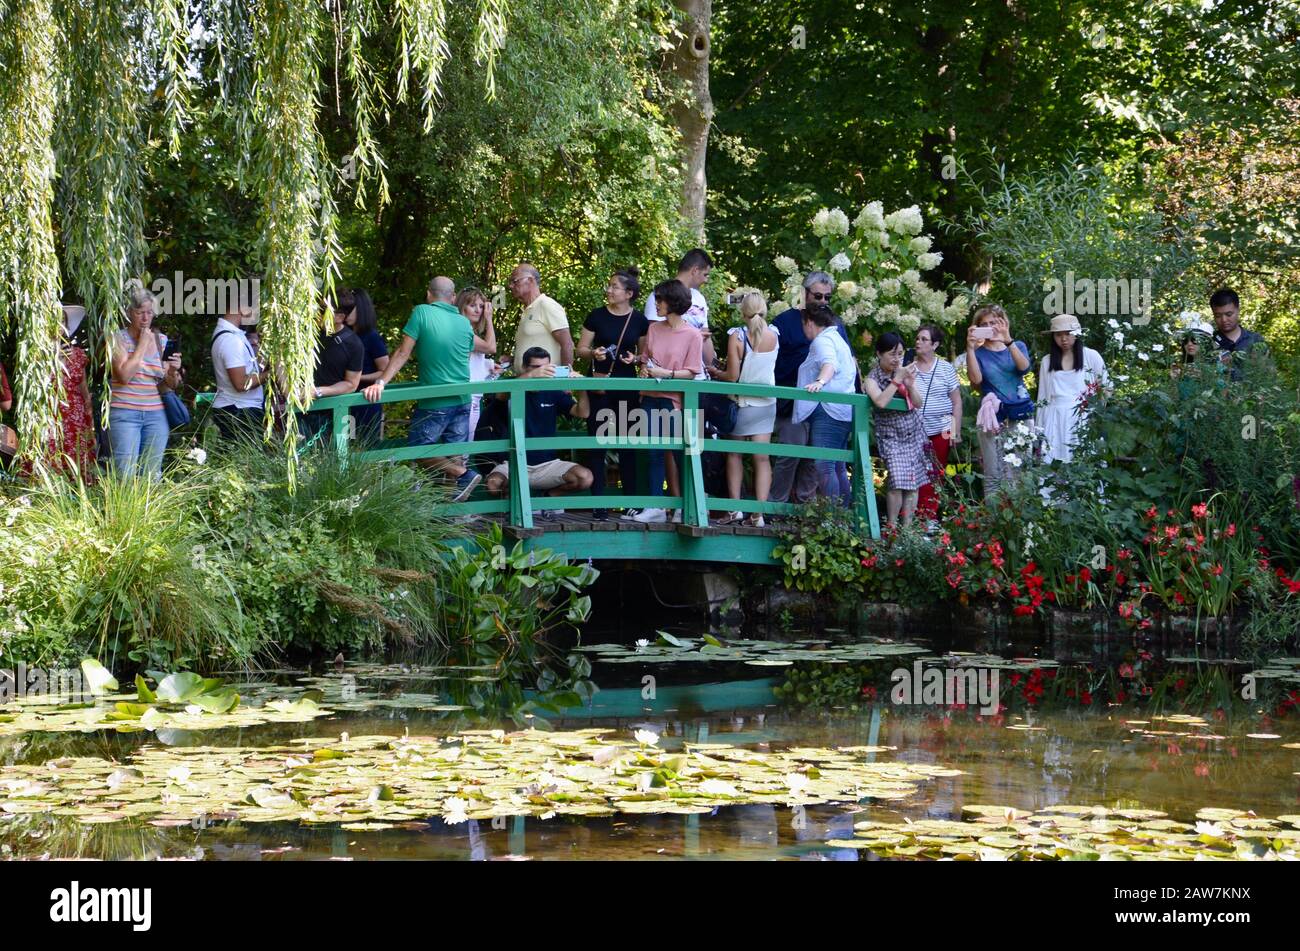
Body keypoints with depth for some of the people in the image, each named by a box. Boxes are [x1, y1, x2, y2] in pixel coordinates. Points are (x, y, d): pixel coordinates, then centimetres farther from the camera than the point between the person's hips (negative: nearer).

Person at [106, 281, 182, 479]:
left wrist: (173, 371, -9)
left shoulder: (161, 341, 10)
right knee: (126, 475, -9)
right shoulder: (119, 338, -1)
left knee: (153, 474, 6)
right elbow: (124, 375, -16)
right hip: (125, 413, -4)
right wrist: (142, 344, -10)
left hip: (156, 413, 4)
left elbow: (172, 384, 14)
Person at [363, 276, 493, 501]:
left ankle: (463, 475, -11)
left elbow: (403, 353, -13)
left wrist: (380, 382, -13)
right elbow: (488, 348, 22)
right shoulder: (464, 323, 5)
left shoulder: (422, 312, -9)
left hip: (435, 403, -5)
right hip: (462, 401, 6)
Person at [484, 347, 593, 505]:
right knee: (494, 484, -34)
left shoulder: (554, 393, 9)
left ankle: (548, 497, 7)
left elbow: (583, 413, -2)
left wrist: (582, 388, -23)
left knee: (585, 478, -22)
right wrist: (531, 375, -42)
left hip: (547, 464, 3)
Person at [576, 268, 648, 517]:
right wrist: (593, 353, -15)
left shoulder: (640, 321, 4)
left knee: (627, 443, 4)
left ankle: (630, 499, 11)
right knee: (597, 442, -3)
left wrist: (635, 358, -9)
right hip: (600, 386, -1)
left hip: (627, 387, 1)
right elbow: (581, 349, 5)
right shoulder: (597, 317, 2)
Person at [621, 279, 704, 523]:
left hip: (674, 400, -5)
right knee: (654, 453, 5)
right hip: (651, 397, 5)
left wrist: (665, 373, -18)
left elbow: (691, 373, -7)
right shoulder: (654, 328, 8)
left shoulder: (693, 335, -6)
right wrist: (636, 359, -4)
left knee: (680, 453, 1)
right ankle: (655, 507, 9)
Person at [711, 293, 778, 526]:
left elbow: (732, 376, -15)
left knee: (734, 454, 12)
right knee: (762, 458, 2)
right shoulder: (774, 335, -4)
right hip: (767, 402, 3)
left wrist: (717, 374, 4)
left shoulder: (737, 336, -17)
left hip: (743, 402, -3)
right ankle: (759, 513, -3)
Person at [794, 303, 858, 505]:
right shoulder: (838, 339, 26)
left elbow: (830, 363, -26)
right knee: (838, 467, 12)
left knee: (824, 466, -16)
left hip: (828, 410, -11)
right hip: (845, 411, 11)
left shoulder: (822, 341, -5)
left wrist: (820, 382, -45)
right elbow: (851, 367, 41)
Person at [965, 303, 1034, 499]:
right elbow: (976, 379, -8)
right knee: (993, 475, -4)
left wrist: (1008, 341, -23)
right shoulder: (979, 353, 10)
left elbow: (1024, 367, -10)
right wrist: (970, 348, -14)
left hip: (1020, 415, 0)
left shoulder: (1017, 346, 12)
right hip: (992, 417, 0)